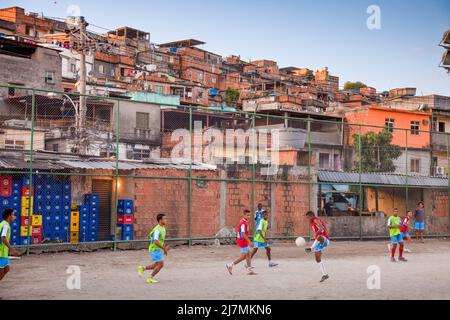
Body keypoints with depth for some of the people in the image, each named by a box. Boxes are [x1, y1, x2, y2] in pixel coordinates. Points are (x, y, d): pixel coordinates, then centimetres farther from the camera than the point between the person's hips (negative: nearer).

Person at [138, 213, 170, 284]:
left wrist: (164, 247, 9)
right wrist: (164, 248, -22)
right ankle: (150, 278, 4)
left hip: (159, 249, 9)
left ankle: (142, 269, 23)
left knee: (157, 265, 12)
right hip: (155, 249, -9)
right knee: (160, 264, -9)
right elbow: (156, 242, -29)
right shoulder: (157, 230, -21)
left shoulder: (163, 228, 9)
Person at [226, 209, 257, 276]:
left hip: (245, 242, 10)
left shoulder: (245, 222, 12)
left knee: (248, 255, 10)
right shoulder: (243, 223, -19)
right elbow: (243, 234, -25)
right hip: (243, 241, -10)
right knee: (243, 256, -4)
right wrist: (249, 241, -24)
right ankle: (230, 265, 2)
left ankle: (249, 270, 13)